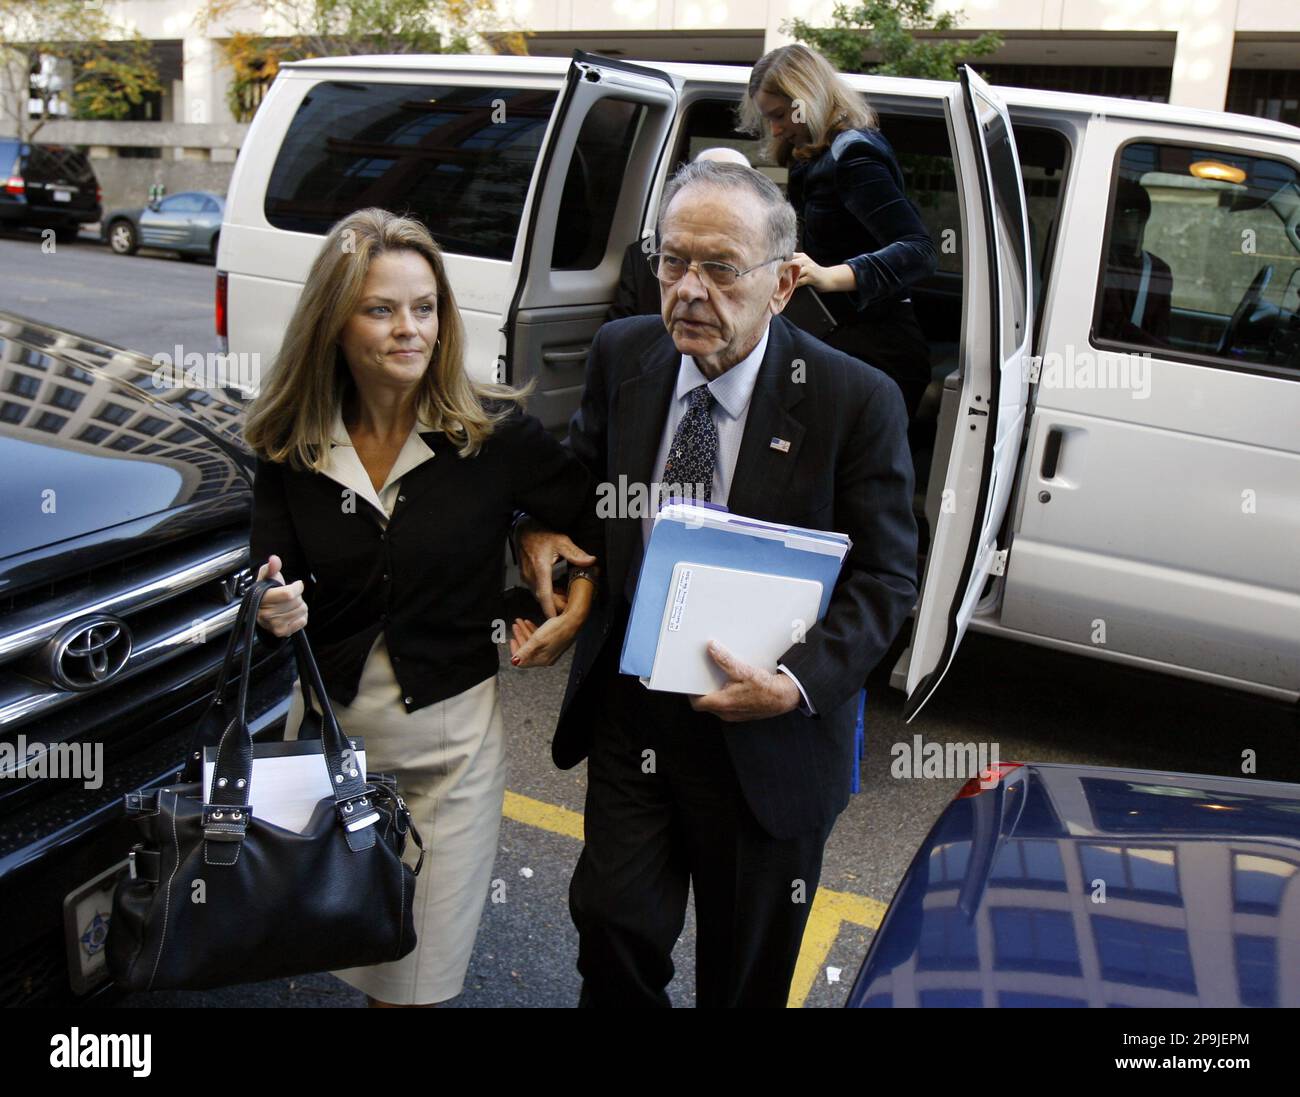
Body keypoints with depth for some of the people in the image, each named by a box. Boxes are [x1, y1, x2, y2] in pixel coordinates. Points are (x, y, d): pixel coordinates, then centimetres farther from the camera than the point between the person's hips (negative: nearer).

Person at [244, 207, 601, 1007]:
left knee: (425, 976, 10)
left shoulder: (494, 432, -13)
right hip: (329, 724, 3)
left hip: (454, 734, -2)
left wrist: (574, 620, -9)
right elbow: (274, 585, 0)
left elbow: (606, 520, -4)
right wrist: (276, 611, -21)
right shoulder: (292, 448, -4)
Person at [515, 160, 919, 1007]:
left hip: (765, 736, -2)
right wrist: (539, 525, -8)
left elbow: (886, 578, -11)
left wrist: (797, 683, -25)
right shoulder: (624, 353, -5)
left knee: (746, 974, 18)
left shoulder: (857, 401, -17)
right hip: (628, 710, 3)